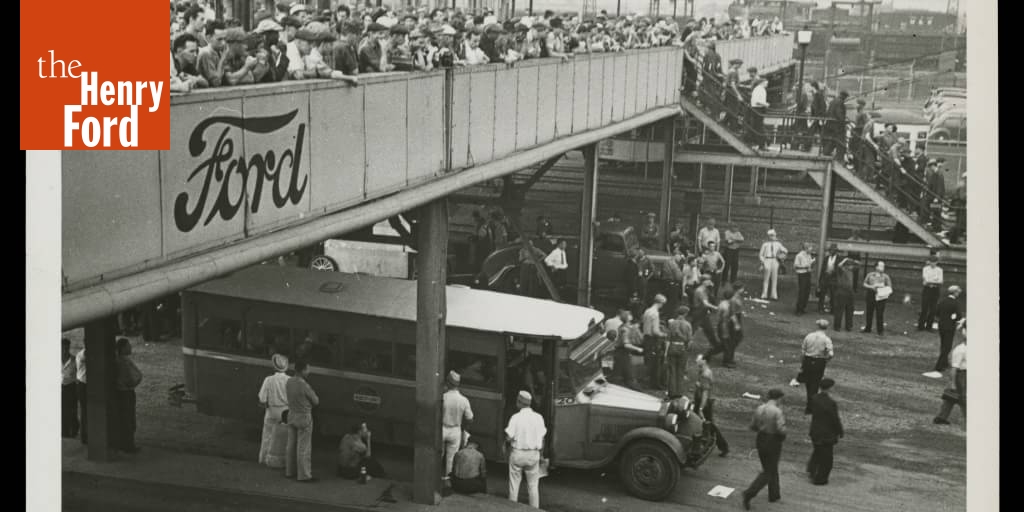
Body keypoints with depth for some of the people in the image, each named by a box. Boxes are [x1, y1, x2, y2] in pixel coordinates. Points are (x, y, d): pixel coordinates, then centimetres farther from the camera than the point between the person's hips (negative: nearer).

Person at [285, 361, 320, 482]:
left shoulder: (288, 382, 0)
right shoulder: (304, 386, -23)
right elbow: (316, 401, -11)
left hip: (291, 415, 8)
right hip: (304, 417, -8)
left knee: (291, 445, 16)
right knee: (303, 448, -1)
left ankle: (289, 471, 26)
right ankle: (303, 475, 3)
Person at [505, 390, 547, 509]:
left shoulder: (516, 417, -12)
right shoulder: (538, 418, -1)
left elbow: (508, 437, -13)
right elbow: (542, 437, 3)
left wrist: (506, 444, 9)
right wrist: (540, 453, 14)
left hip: (517, 453, -3)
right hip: (534, 454, 3)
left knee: (514, 484, 8)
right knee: (533, 485, 12)